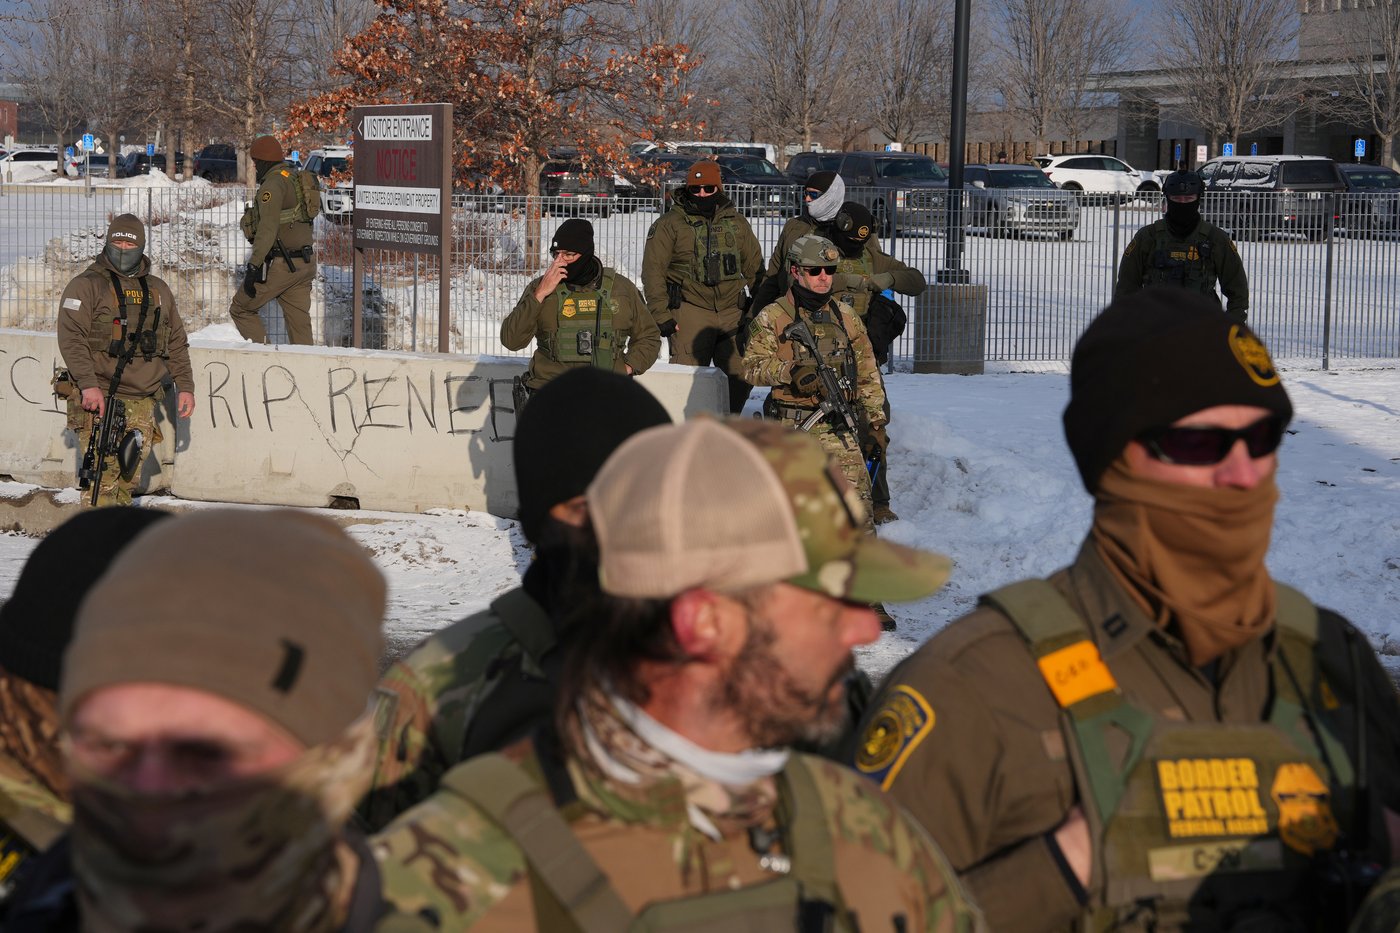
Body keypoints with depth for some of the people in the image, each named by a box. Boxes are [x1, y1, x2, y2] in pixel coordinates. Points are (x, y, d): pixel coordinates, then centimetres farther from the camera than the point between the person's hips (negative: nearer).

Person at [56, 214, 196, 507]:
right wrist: (88, 384, -21)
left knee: (128, 480, 7)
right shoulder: (86, 285, 1)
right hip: (98, 398, -5)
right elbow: (71, 338, -9)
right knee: (102, 480, -14)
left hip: (142, 403, 5)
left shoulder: (158, 290, 18)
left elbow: (177, 343, 23)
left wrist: (185, 386, 13)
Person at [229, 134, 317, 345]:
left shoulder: (273, 184, -13)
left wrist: (253, 266, -21)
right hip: (305, 262, 9)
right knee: (299, 321, 9)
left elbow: (268, 230, -21)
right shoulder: (295, 177, 15)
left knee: (241, 309, 4)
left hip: (281, 264, -9)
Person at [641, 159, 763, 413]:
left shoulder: (736, 222, 14)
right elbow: (653, 271, -2)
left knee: (739, 377, 4)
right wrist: (661, 315, -8)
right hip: (690, 311, -4)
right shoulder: (671, 223, 1)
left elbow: (755, 267, 21)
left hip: (732, 312, 4)